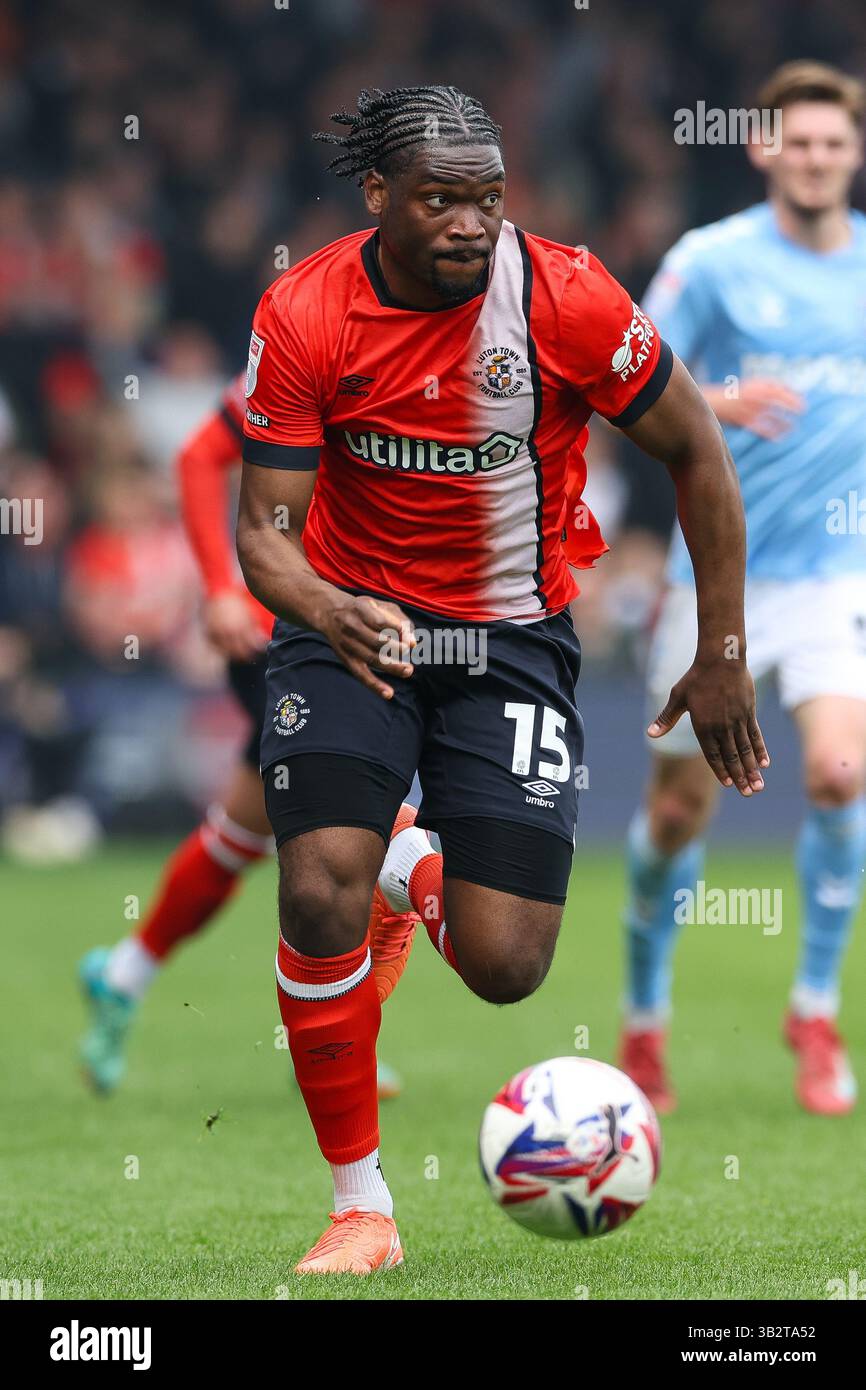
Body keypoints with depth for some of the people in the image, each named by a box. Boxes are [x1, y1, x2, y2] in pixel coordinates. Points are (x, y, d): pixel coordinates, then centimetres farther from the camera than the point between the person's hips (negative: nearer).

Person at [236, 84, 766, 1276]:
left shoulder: (564, 295, -17)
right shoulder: (304, 314, -15)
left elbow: (697, 453, -5)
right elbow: (263, 526, -13)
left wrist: (722, 658, -2)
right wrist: (327, 612, -37)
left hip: (510, 636, 0)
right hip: (350, 621, 0)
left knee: (504, 969, -9)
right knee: (318, 896, -23)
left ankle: (420, 871, 31)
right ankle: (361, 1203, -4)